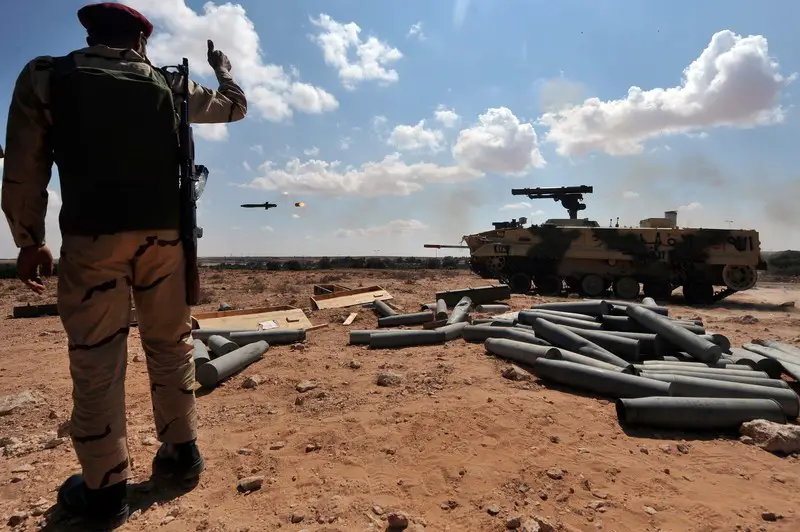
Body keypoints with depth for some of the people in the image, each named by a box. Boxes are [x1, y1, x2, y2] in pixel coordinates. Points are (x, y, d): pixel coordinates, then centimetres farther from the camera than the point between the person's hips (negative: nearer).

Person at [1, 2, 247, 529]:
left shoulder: (45, 76, 8)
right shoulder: (168, 86, 11)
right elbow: (236, 106, 27)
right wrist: (223, 66, 45)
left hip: (92, 238, -2)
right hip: (163, 234, 2)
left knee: (97, 361, 2)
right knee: (172, 348, 12)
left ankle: (105, 489, 9)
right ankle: (182, 451, 23)